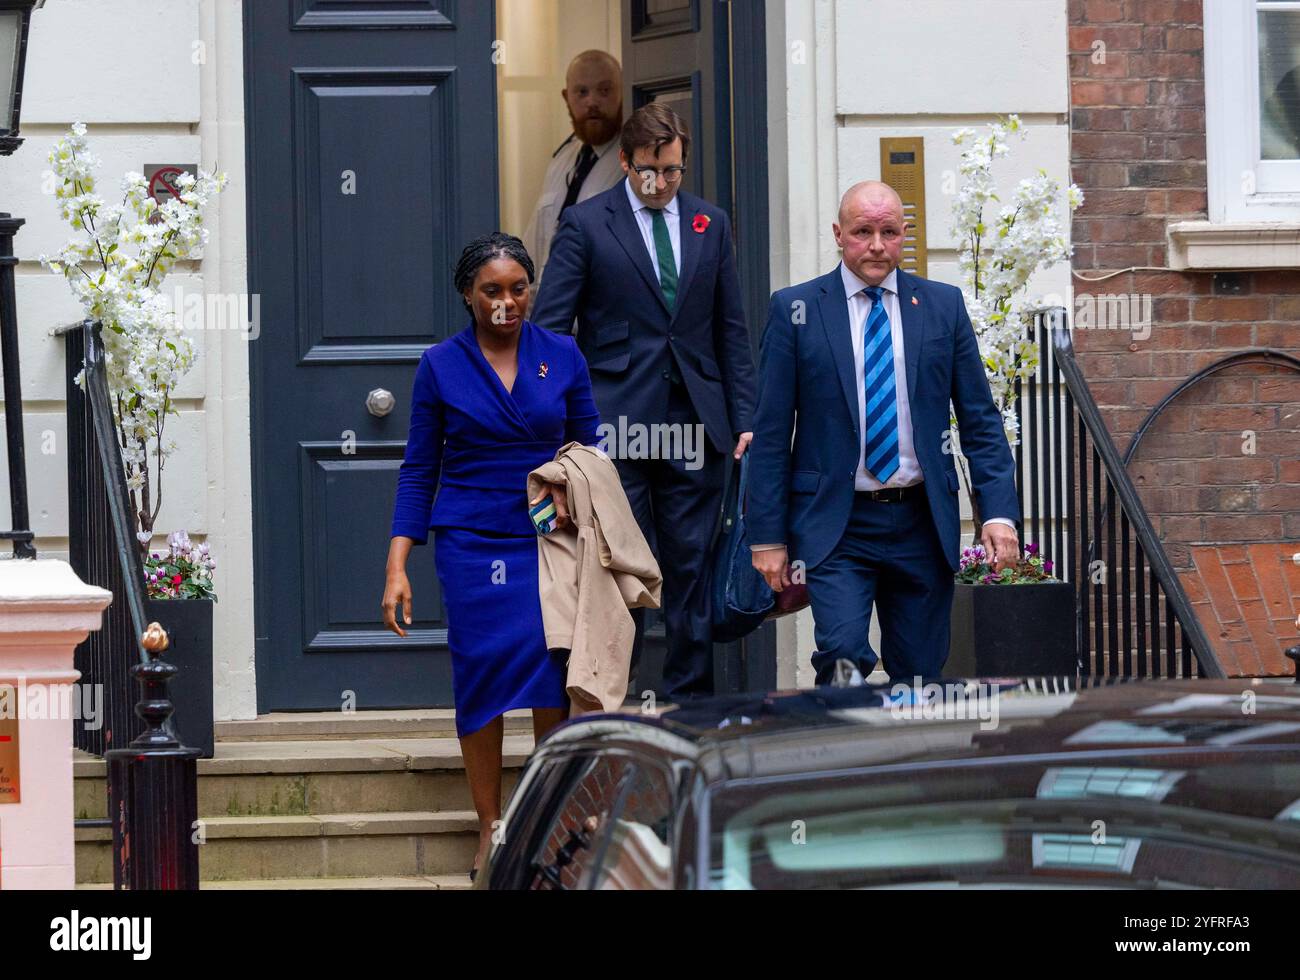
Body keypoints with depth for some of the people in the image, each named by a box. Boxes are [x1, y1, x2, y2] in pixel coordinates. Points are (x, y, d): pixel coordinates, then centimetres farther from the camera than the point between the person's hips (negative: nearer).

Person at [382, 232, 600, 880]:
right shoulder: (440, 366, 2)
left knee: (555, 671, -10)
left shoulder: (562, 356, 5)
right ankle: (490, 829, 9)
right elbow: (419, 470, 5)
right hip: (471, 542, 0)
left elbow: (587, 443, 14)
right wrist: (397, 568, -1)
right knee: (480, 675, 0)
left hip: (549, 540, 1)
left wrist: (571, 488, -10)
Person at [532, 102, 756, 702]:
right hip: (615, 425, -3)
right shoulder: (585, 224, 0)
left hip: (695, 427, 3)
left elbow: (731, 329, 14)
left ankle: (690, 702, 12)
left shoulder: (711, 224, 12)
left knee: (691, 568, 5)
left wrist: (743, 416, 7)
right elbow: (549, 328, -2)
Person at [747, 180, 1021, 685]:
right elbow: (771, 432, 1)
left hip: (922, 524, 2)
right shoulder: (795, 309, 1)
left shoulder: (943, 304, 7)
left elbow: (979, 419, 8)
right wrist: (768, 535, -4)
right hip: (834, 526, -2)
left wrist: (999, 511, -3)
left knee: (920, 674, 5)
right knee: (843, 650, -21)